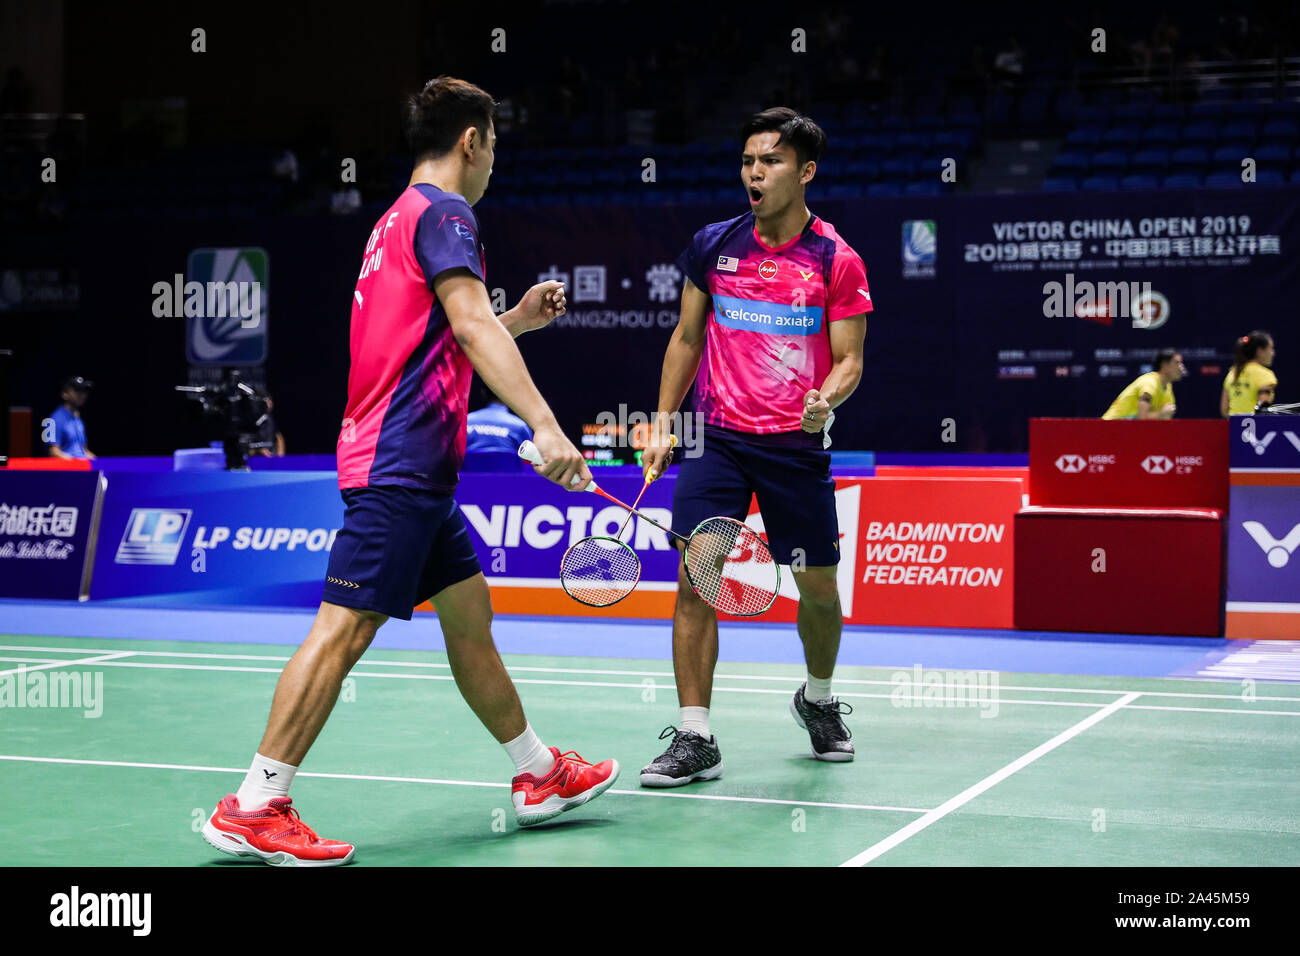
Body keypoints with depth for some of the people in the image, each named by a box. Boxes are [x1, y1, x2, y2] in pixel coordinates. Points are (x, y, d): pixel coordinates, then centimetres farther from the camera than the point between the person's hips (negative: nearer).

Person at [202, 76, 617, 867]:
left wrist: (517, 318, 28)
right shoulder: (443, 211, -8)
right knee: (346, 626, -12)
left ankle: (539, 774, 25)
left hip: (416, 471, 11)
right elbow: (470, 325, -23)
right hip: (401, 461, -11)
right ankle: (254, 808, -11)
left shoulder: (399, 218, 22)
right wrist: (545, 425, -31)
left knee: (470, 614, 15)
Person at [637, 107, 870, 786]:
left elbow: (849, 359, -1)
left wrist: (826, 398, -22)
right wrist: (662, 422, 9)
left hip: (797, 444, -1)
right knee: (695, 580, -10)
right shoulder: (713, 245, 4)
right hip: (716, 438, 1)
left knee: (818, 587, 6)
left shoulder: (837, 261, -3)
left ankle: (817, 699, 36)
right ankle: (695, 739, -5)